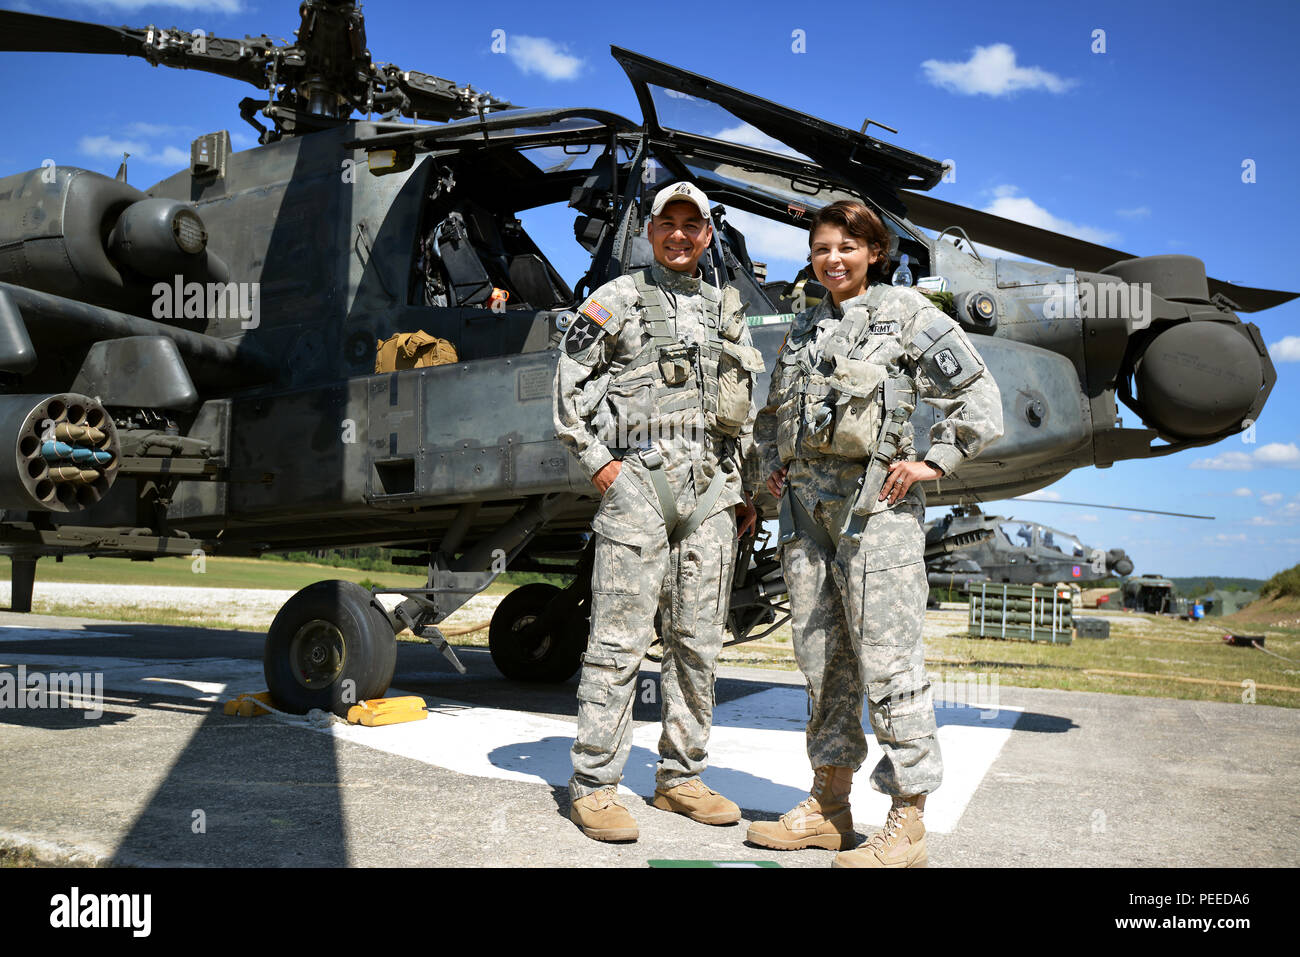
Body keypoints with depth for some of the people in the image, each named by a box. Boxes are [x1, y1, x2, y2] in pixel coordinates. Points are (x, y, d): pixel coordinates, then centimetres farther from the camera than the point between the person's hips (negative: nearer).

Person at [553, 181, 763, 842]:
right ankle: (593, 785, 1)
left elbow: (743, 410, 22)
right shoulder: (618, 299, 6)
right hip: (637, 480, -5)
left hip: (710, 488, 5)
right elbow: (569, 384, 2)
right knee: (621, 636, -7)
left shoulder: (727, 310, 20)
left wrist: (740, 487, 14)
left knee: (698, 639, 7)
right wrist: (596, 461, -6)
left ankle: (679, 776, 18)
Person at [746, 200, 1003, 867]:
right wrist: (774, 467, 16)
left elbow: (978, 398, 0)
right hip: (805, 499, 6)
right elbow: (772, 415, 31)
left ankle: (906, 824, 1)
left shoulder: (906, 314, 3)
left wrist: (932, 463, -7)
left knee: (886, 655, -7)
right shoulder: (804, 329, 19)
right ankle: (827, 806, 18)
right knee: (819, 653, 8)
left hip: (874, 499, -6)